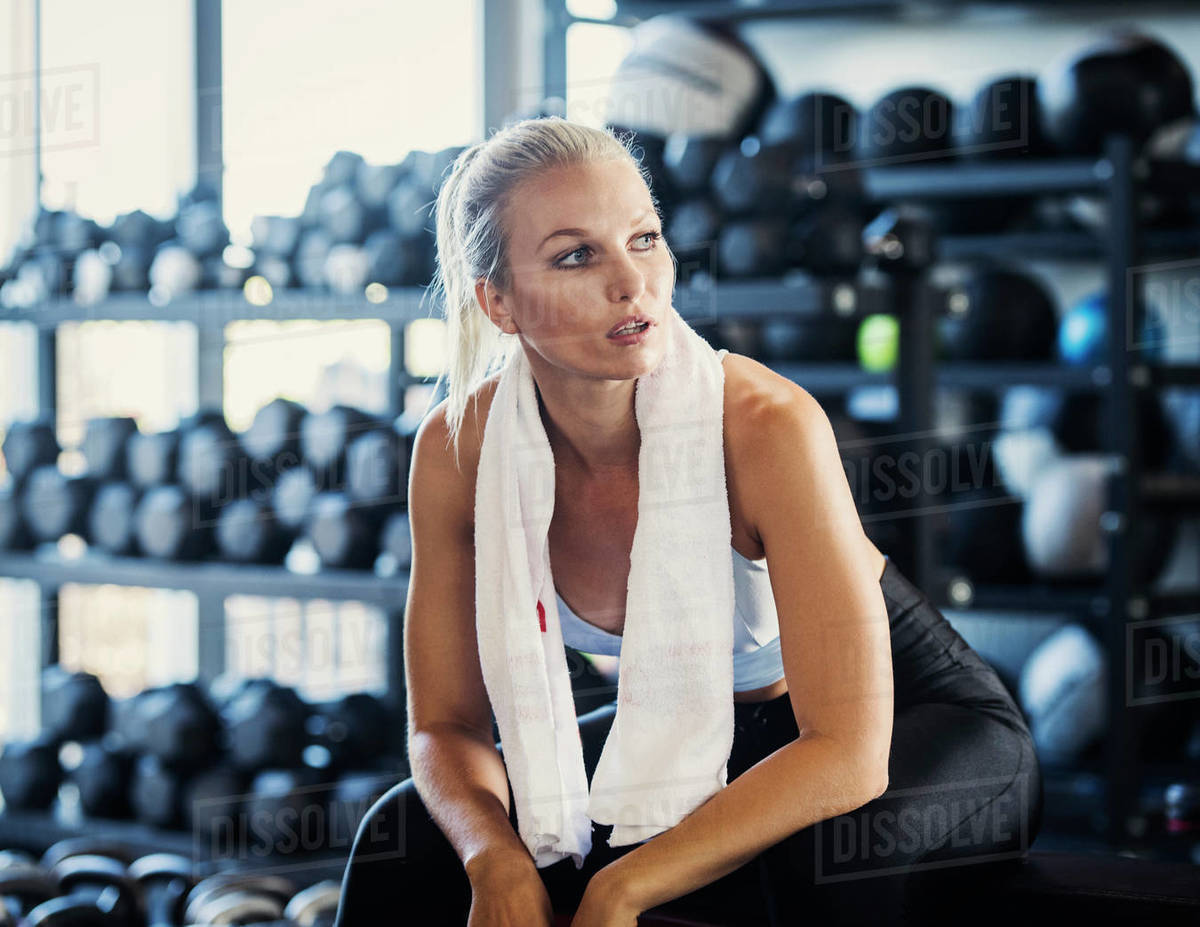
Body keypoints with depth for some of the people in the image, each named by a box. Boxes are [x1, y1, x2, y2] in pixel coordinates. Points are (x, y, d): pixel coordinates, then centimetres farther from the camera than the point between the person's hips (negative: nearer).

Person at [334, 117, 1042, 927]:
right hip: (700, 733, 5)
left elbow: (849, 755, -32)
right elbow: (446, 723, -7)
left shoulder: (767, 427, -31)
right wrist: (498, 860, -28)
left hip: (908, 722, -4)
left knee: (828, 854, -37)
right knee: (406, 839, -8)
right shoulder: (457, 451, -17)